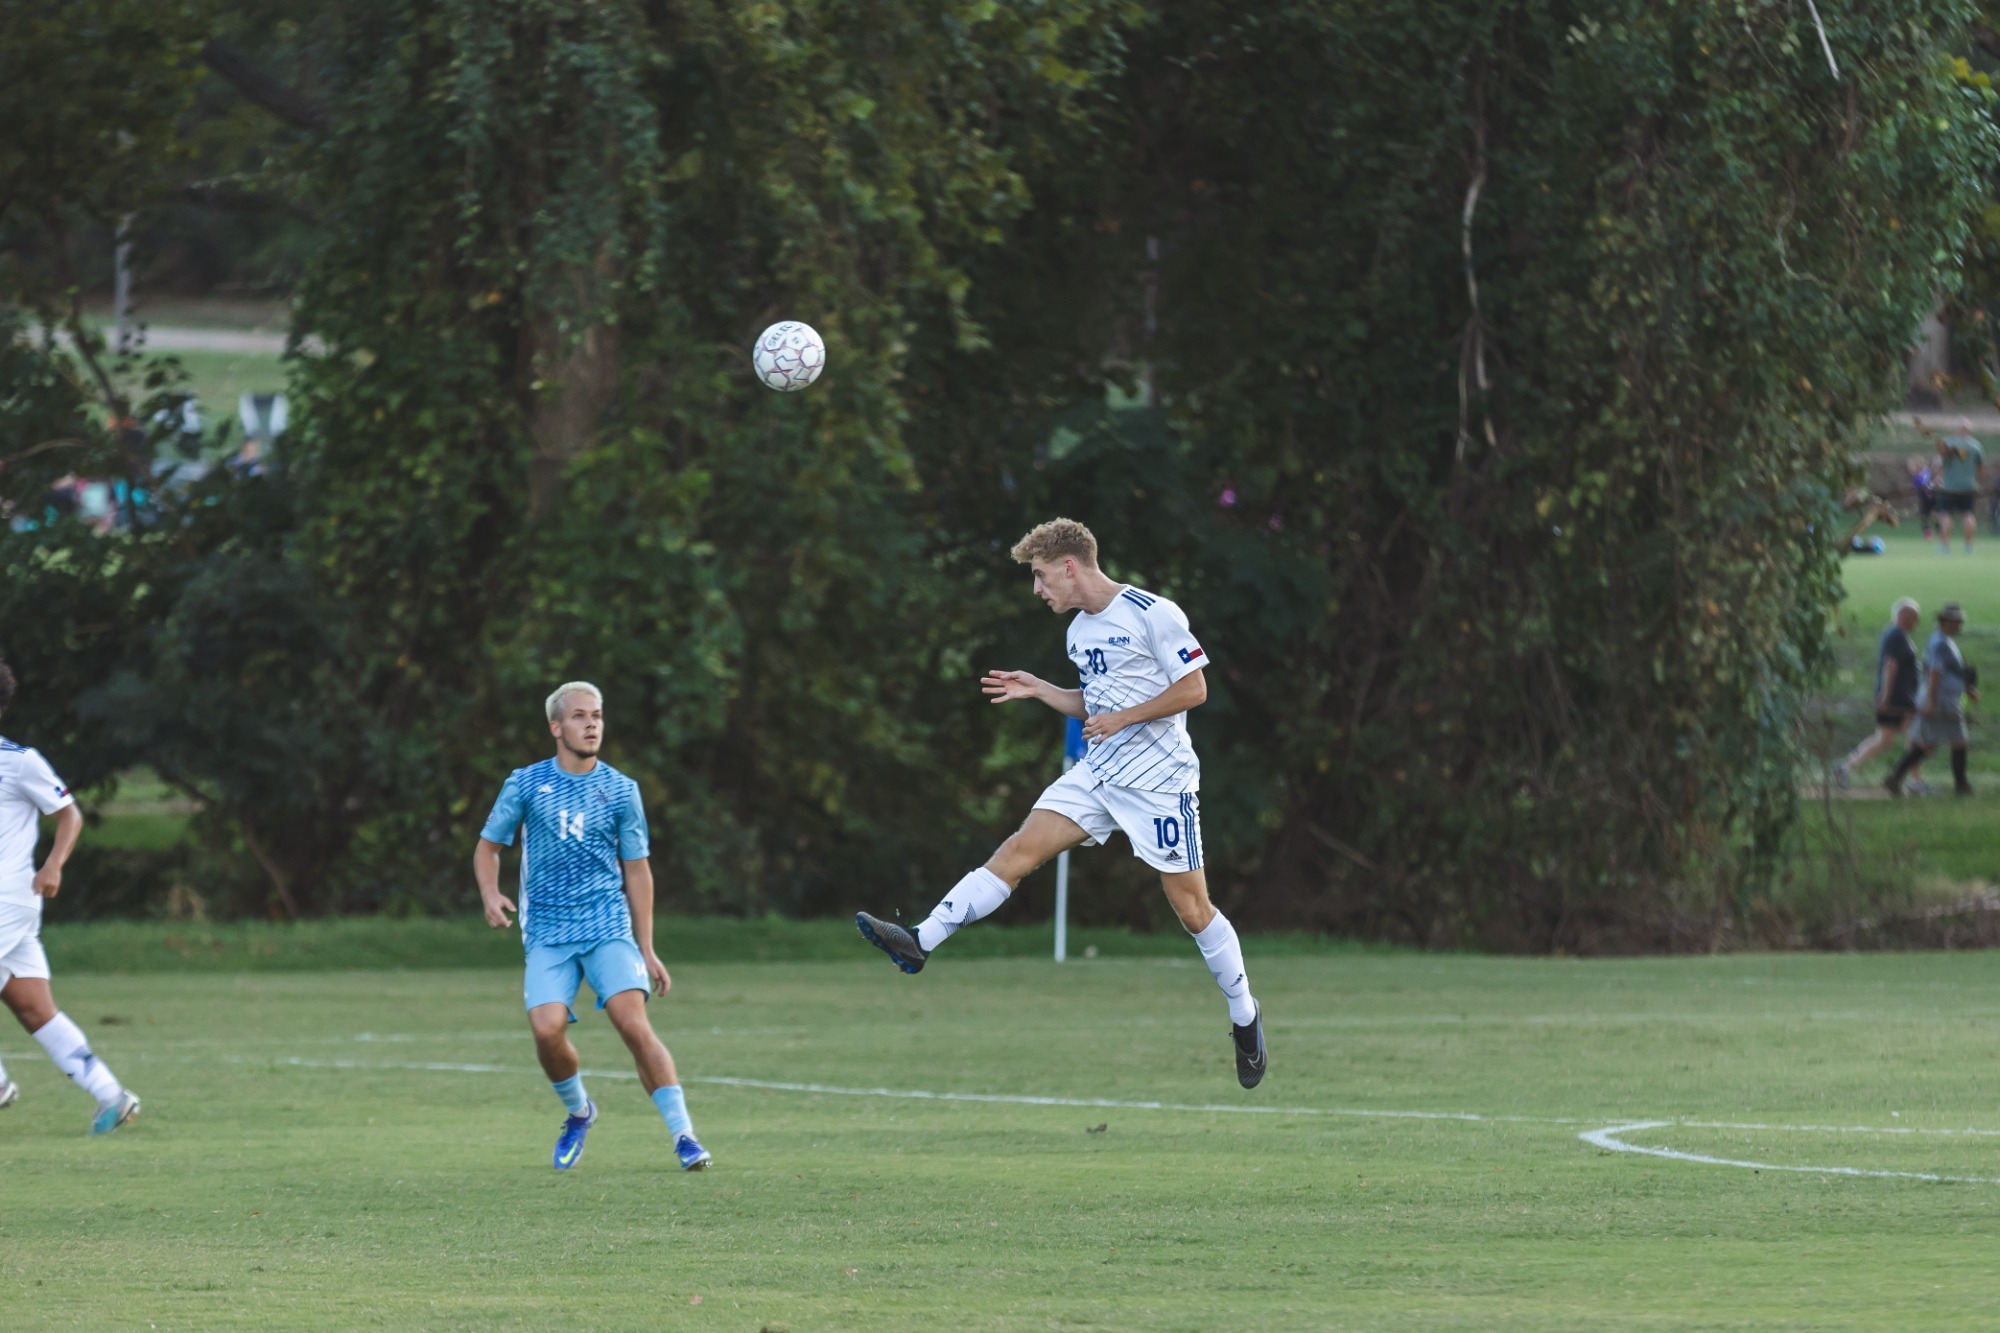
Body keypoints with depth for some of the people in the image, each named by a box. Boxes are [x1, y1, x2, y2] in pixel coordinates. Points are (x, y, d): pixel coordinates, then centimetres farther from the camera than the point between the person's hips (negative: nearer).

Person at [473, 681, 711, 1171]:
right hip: (547, 933, 0)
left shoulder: (621, 791, 6)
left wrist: (646, 949, 7)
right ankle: (578, 1112, 11)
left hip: (608, 927, 0)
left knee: (633, 1023, -19)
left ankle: (684, 1135, -16)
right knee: (547, 1030, -19)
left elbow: (637, 870, 10)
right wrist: (490, 895, -9)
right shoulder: (526, 783, 4)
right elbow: (488, 846, 13)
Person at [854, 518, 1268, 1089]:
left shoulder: (1153, 614, -12)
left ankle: (1244, 1016, 14)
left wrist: (1122, 719, -16)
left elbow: (1193, 687, -13)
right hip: (1099, 772, 7)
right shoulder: (1081, 630, 13)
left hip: (1159, 778, -7)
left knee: (1190, 905, -2)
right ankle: (921, 941, -18)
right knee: (1021, 848, -9)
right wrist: (1038, 690, 10)